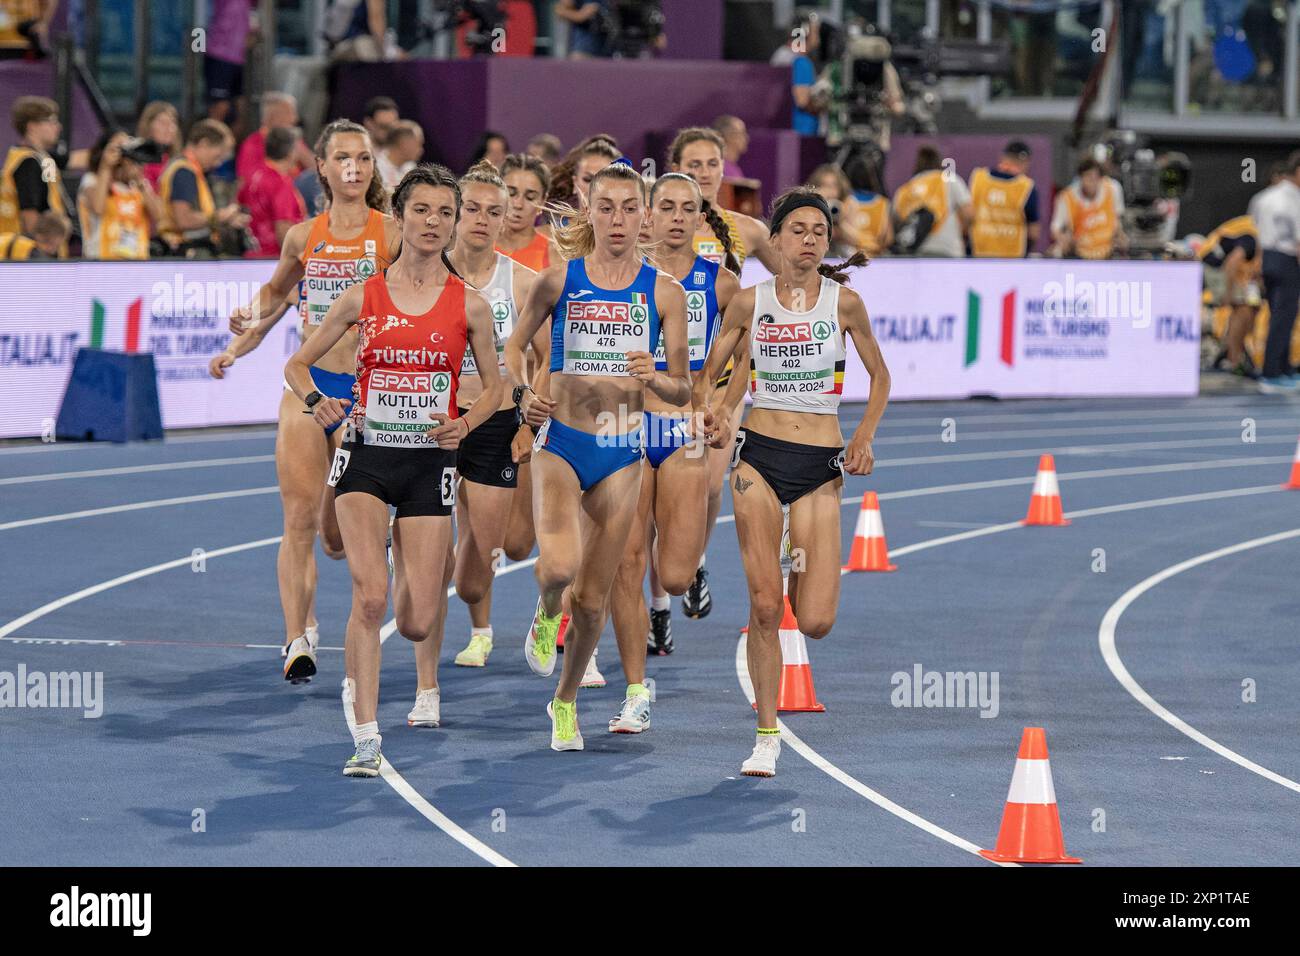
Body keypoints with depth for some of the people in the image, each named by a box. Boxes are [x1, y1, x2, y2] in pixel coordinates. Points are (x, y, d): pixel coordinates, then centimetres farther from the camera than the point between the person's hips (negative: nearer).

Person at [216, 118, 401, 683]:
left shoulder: (391, 235, -5)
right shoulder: (303, 237, 6)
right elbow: (275, 292, 25)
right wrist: (239, 343, 16)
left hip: (365, 388, -2)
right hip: (307, 384, 2)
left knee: (339, 535, 1)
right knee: (299, 519, -8)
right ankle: (299, 637, -6)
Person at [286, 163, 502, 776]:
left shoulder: (468, 305, 1)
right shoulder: (363, 297, 1)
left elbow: (493, 387, 11)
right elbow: (298, 364, 10)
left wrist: (464, 424, -9)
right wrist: (317, 401, -12)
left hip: (430, 462, 1)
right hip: (366, 455, 0)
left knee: (416, 623, -2)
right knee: (370, 597, -18)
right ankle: (365, 737, -11)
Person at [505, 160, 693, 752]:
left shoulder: (664, 292, 0)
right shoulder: (559, 280, -2)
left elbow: (682, 392, 4)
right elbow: (513, 346, 12)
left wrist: (653, 378, -18)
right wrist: (522, 395, -6)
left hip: (622, 454, 2)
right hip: (560, 444, -2)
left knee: (593, 597, 7)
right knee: (559, 566, -27)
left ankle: (565, 701, 31)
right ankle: (547, 614, 11)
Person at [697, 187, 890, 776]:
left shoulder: (844, 302, 0)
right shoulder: (750, 303, 1)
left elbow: (879, 376, 12)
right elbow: (706, 377, 10)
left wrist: (864, 439, -2)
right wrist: (712, 419, -11)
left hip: (822, 465, 0)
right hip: (760, 456, 0)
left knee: (815, 623, -7)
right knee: (765, 606, -9)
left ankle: (809, 565, 31)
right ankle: (767, 736, 3)